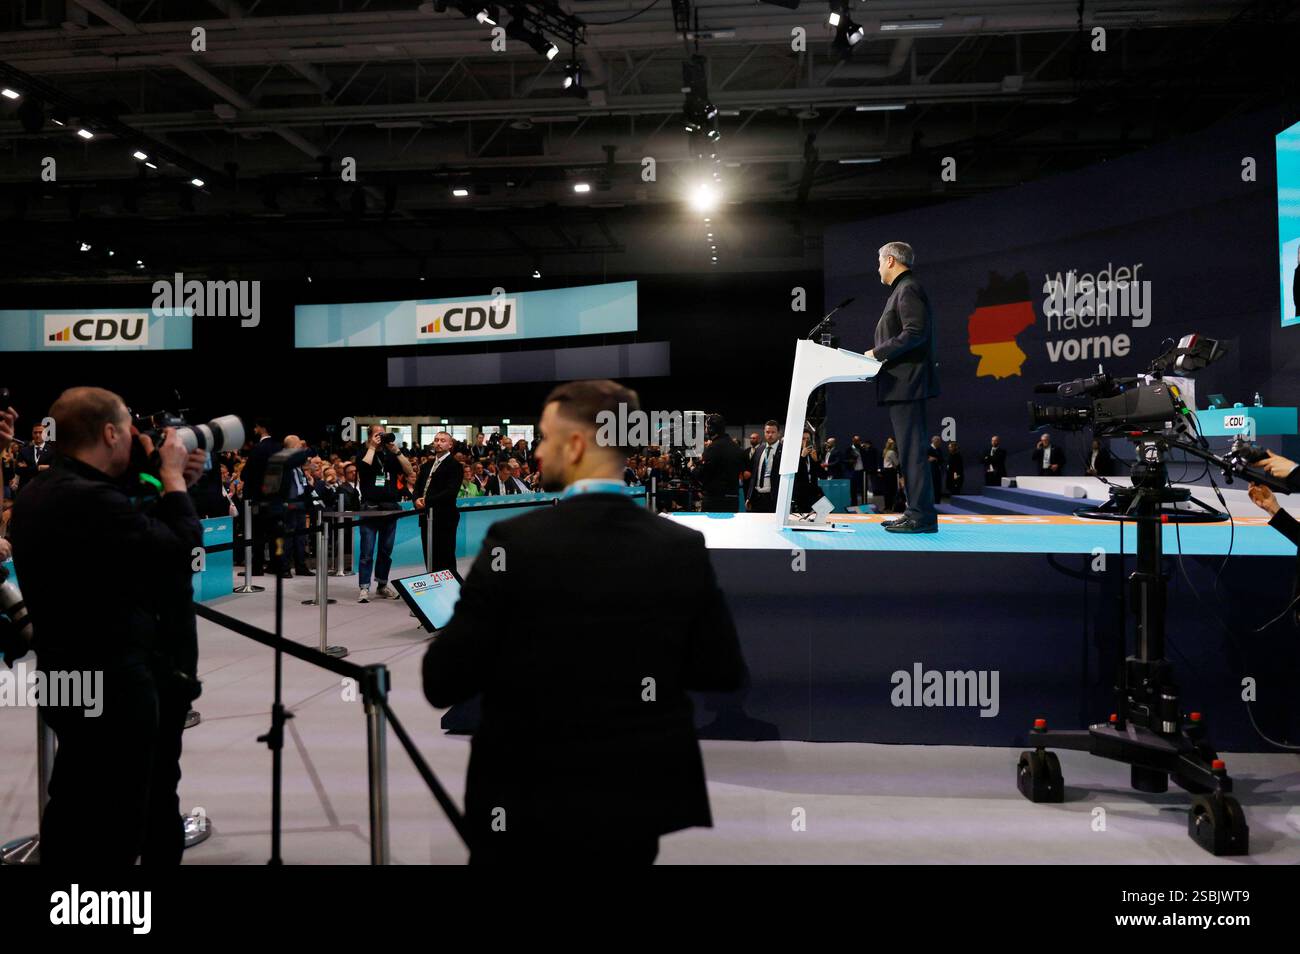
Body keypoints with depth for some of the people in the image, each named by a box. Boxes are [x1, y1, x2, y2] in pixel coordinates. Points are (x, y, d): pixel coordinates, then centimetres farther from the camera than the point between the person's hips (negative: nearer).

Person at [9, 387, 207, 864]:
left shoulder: (39, 492, 8)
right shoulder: (91, 500, -24)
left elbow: (139, 538, 13)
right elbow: (182, 547, -18)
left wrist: (172, 486, 7)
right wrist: (173, 479, -6)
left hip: (69, 676, 10)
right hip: (112, 683, -10)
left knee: (74, 815, 22)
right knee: (113, 827, 1)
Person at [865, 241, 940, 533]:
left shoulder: (907, 290, -9)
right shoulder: (903, 290, 22)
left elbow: (916, 332, -20)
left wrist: (878, 352, -16)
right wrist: (879, 354, 16)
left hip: (906, 382, -11)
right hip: (903, 383, 11)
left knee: (912, 450, -10)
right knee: (910, 450, 11)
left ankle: (922, 516, -8)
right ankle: (917, 512, 15)